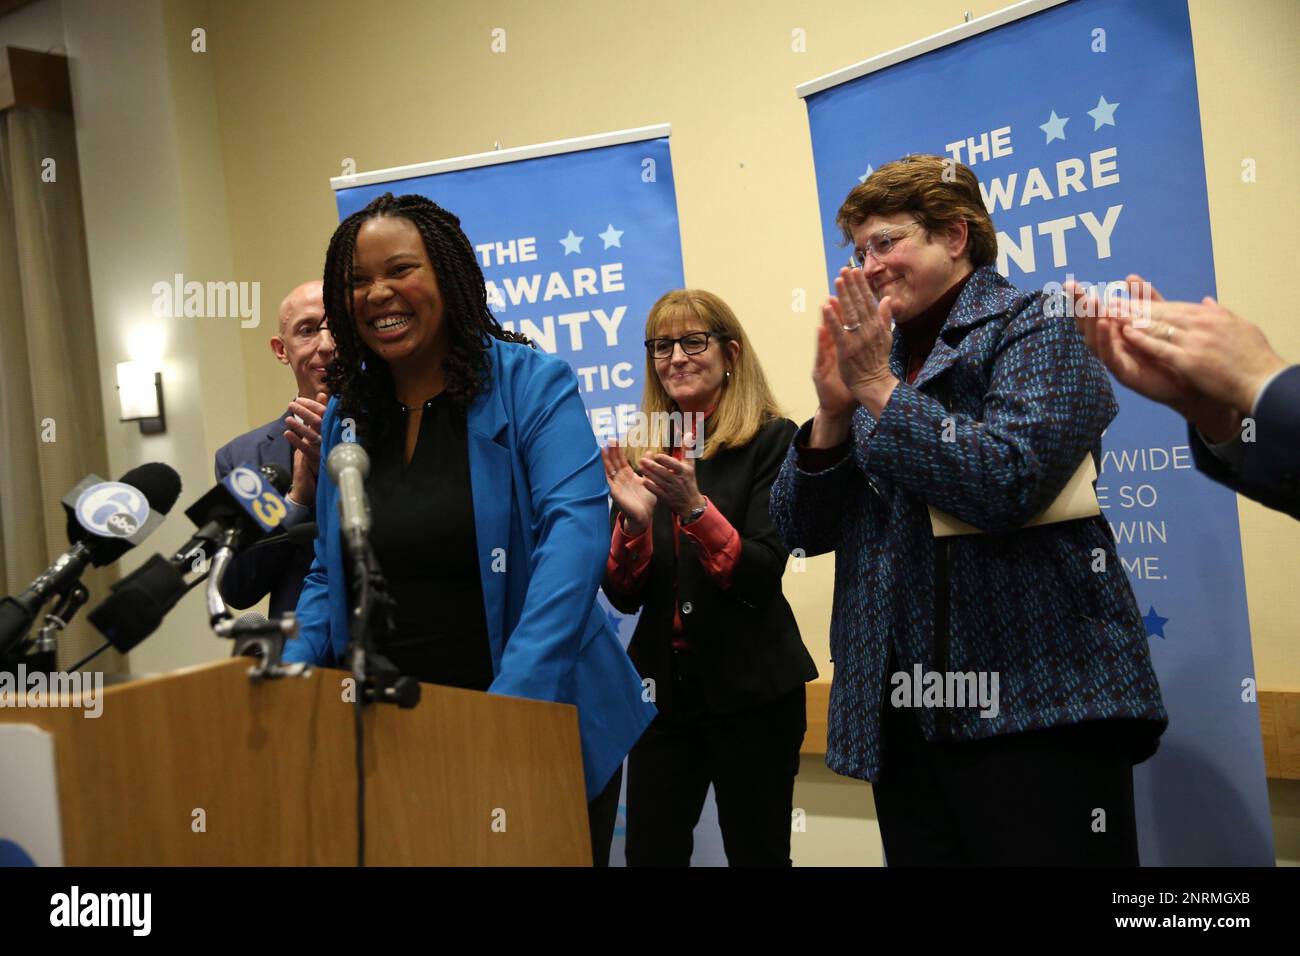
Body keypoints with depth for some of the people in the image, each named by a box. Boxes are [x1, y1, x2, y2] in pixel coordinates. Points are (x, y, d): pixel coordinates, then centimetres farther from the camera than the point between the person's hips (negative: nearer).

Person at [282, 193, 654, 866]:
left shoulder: (531, 384, -10)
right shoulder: (345, 414, 5)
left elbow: (573, 532, -22)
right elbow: (326, 574, 11)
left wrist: (515, 694, -31)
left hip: (537, 729, -4)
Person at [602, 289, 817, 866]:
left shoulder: (771, 439, -6)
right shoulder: (642, 453, 5)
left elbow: (762, 578, -13)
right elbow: (623, 596, 3)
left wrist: (694, 506, -27)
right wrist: (634, 520, -15)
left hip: (751, 688, -3)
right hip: (663, 683, 4)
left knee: (757, 851, 8)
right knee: (649, 852, 7)